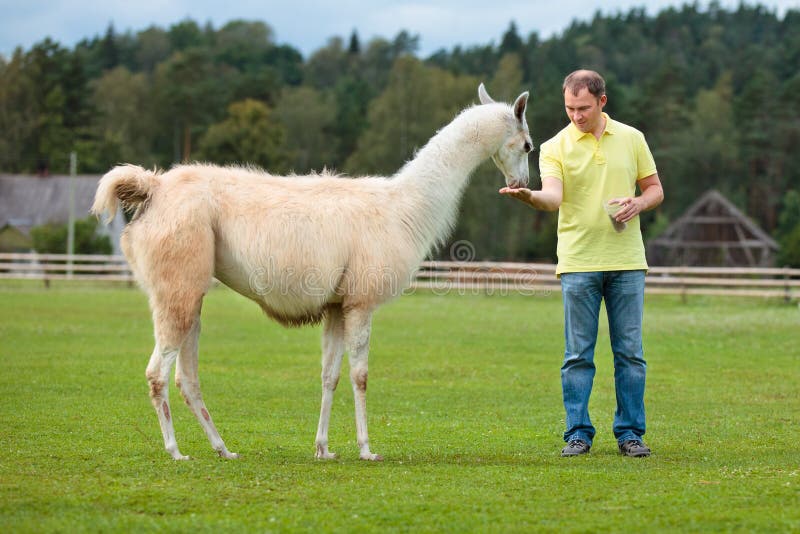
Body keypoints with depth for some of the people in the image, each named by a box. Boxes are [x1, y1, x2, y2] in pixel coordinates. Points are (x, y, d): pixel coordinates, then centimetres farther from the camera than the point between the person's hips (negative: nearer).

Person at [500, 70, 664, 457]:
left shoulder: (632, 139, 8)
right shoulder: (555, 147, 0)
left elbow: (655, 188, 14)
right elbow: (554, 197, -16)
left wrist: (639, 203, -8)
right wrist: (528, 196, -38)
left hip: (626, 262, 2)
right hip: (578, 262, -2)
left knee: (630, 352, 4)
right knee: (578, 354, 0)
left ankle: (630, 433, 12)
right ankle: (578, 433, 7)